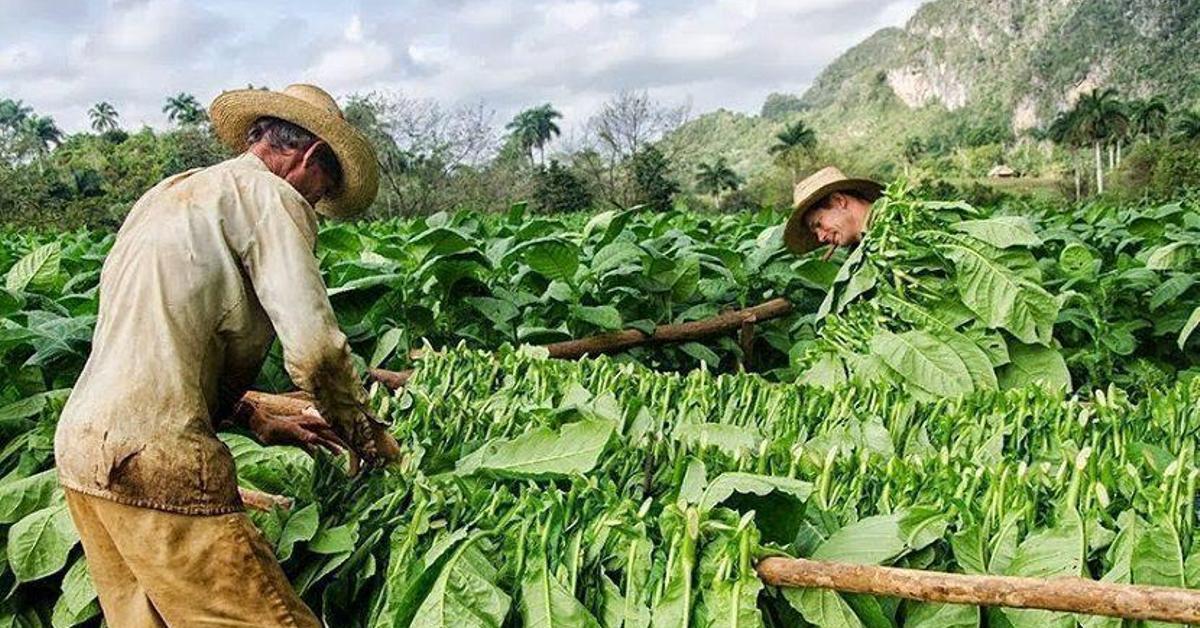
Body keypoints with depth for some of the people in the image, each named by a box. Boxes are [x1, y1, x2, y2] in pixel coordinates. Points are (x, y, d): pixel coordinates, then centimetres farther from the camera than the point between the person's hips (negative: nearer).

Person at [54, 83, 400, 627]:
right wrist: (368, 437, 3)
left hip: (82, 446, 10)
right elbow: (313, 348, -14)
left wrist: (258, 422, 28)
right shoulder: (270, 195, -4)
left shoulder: (170, 193, 23)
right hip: (156, 459, -10)